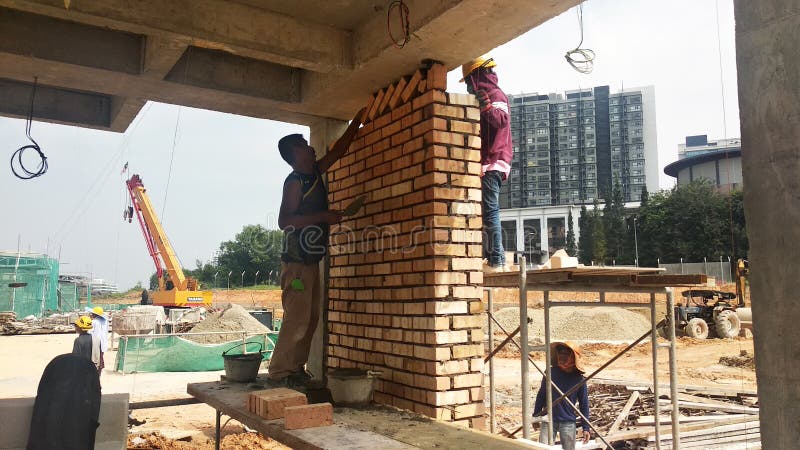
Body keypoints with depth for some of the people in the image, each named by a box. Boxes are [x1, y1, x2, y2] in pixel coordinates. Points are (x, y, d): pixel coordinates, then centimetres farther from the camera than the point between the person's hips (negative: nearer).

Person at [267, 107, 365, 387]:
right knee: (297, 318, -10)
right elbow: (284, 221, -19)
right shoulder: (295, 181, -10)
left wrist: (360, 116, 25)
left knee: (311, 317, 10)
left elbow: (340, 149, 23)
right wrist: (324, 216, -19)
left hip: (310, 260, 9)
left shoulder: (315, 173, 15)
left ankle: (296, 368, 17)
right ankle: (278, 373, -4)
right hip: (297, 261, -9)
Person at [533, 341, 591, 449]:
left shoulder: (578, 379, -4)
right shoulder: (551, 372, -3)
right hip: (548, 420, 0)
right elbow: (541, 395, 6)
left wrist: (585, 428, 0)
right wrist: (535, 416, 6)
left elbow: (583, 404, 2)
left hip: (568, 423, 0)